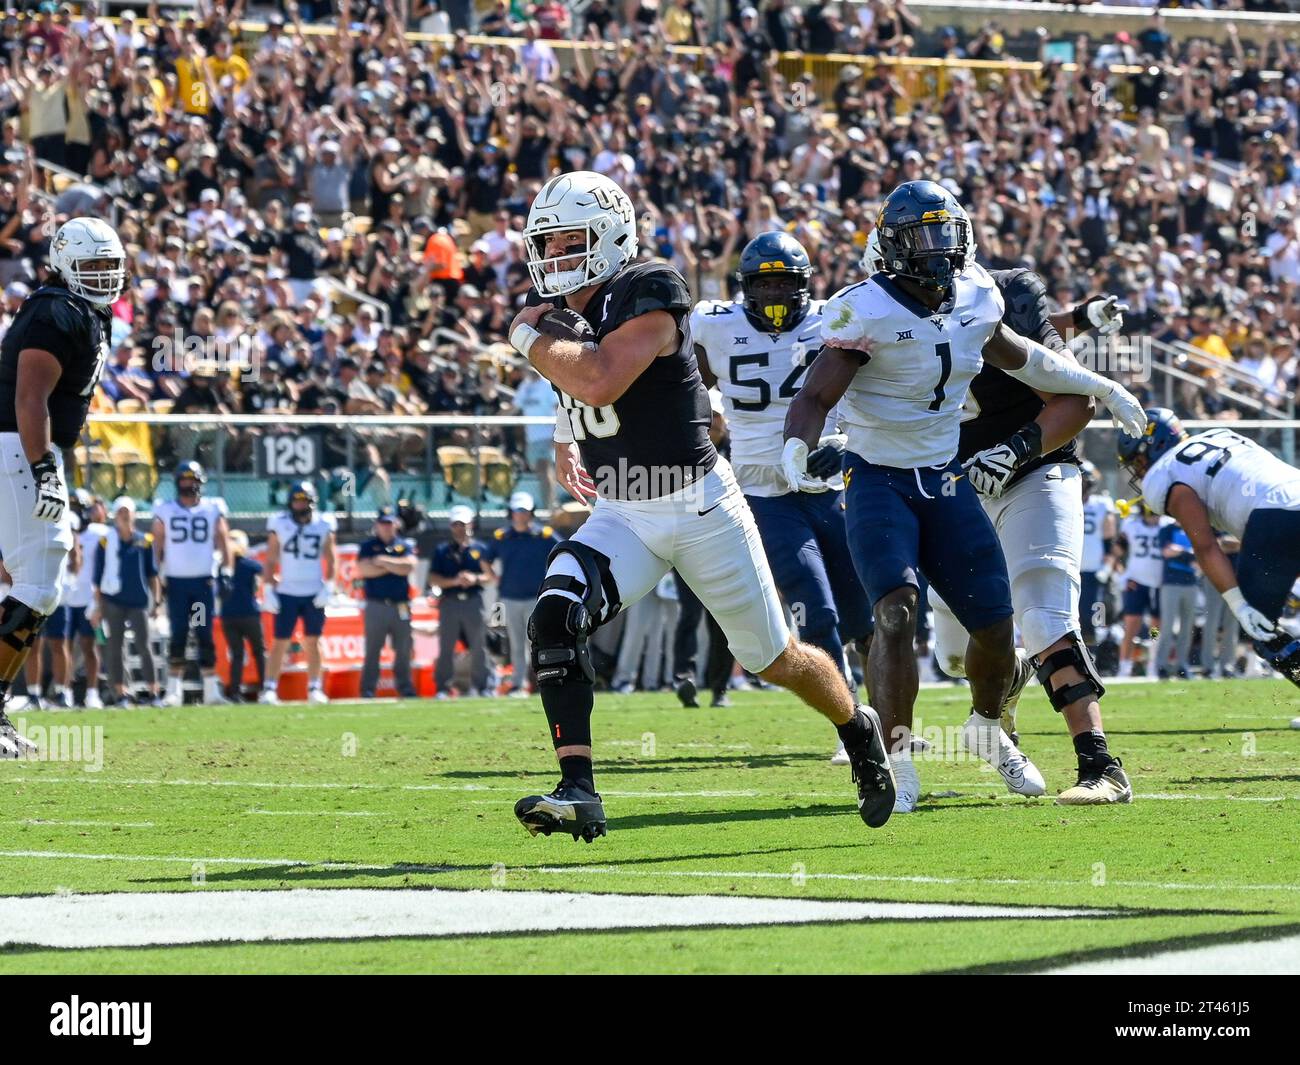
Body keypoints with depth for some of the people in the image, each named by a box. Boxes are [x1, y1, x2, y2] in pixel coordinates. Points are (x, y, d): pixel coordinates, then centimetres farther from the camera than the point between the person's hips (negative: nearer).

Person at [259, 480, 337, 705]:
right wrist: (268, 591, -3)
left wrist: (328, 588, -4)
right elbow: (270, 561, 3)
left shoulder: (323, 525, 2)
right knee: (279, 643, -4)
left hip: (314, 594, 1)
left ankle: (314, 689, 9)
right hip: (287, 593, -1)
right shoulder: (279, 525, -1)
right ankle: (269, 689, -4)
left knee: (312, 642, 3)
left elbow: (331, 560, 7)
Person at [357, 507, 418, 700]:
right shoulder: (368, 546, 7)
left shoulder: (405, 545, 12)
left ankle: (406, 688, 10)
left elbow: (410, 566, -6)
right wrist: (395, 566, -6)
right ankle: (368, 690, -3)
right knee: (373, 649, -4)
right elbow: (364, 569, -10)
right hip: (376, 605, -2)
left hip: (401, 606, 2)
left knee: (404, 649, 4)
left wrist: (384, 561, -7)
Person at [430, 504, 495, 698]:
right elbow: (434, 578, 1)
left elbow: (491, 576, 8)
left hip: (474, 602, 0)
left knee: (478, 646, 0)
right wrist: (455, 581, -14)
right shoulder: (441, 550, 9)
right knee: (446, 647, -2)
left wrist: (475, 579, -11)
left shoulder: (479, 549, 11)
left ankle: (481, 685, 6)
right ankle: (443, 688, 2)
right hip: (449, 601, 0)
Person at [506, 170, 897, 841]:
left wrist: (529, 340, -22)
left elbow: (600, 381, -37)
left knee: (773, 658, 10)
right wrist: (565, 441, 8)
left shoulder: (648, 295, -21)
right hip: (621, 514, 6)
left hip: (699, 503, -6)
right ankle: (577, 793, -24)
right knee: (554, 620, -22)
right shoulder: (555, 307, 2)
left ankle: (860, 732, 40)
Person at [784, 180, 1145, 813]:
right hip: (878, 481, -5)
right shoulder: (867, 311, -18)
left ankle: (988, 728, 34)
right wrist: (796, 449, -39)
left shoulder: (976, 297, 0)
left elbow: (1012, 354, 21)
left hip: (946, 481, 5)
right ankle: (896, 764, -18)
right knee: (896, 612, -24)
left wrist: (1096, 386, 24)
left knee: (996, 627, 4)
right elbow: (816, 396, -19)